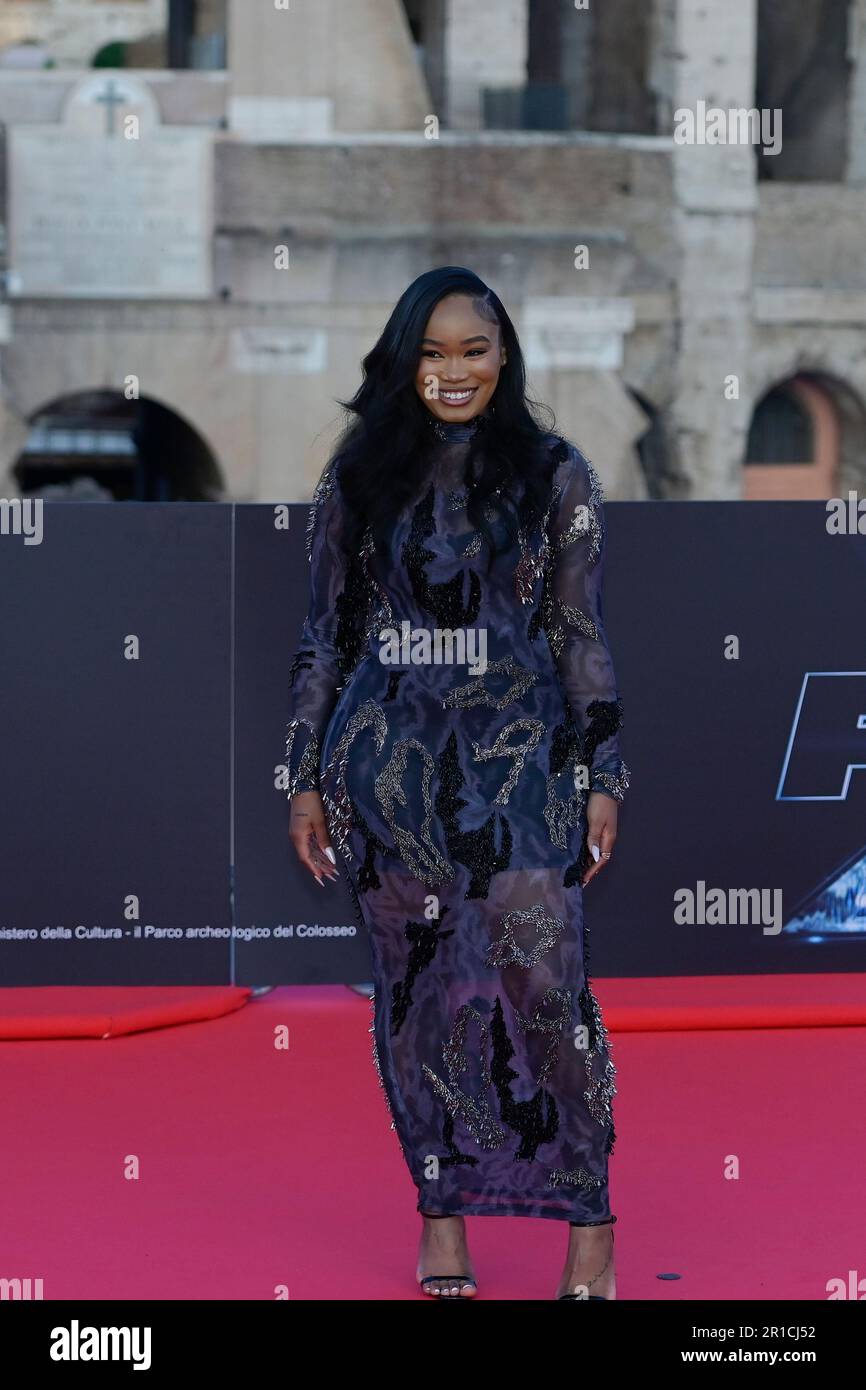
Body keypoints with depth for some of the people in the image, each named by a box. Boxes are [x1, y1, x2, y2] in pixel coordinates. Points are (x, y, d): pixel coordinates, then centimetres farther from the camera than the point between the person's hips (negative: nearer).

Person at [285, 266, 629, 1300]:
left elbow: (582, 635, 4)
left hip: (518, 757, -2)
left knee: (543, 975, -12)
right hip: (387, 759, 2)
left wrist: (603, 777, 0)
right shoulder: (359, 478, 8)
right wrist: (306, 779, 7)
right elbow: (325, 634, 11)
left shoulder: (552, 475, 4)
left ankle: (589, 1217, -4)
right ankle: (443, 1211, 15)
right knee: (415, 989, 5)